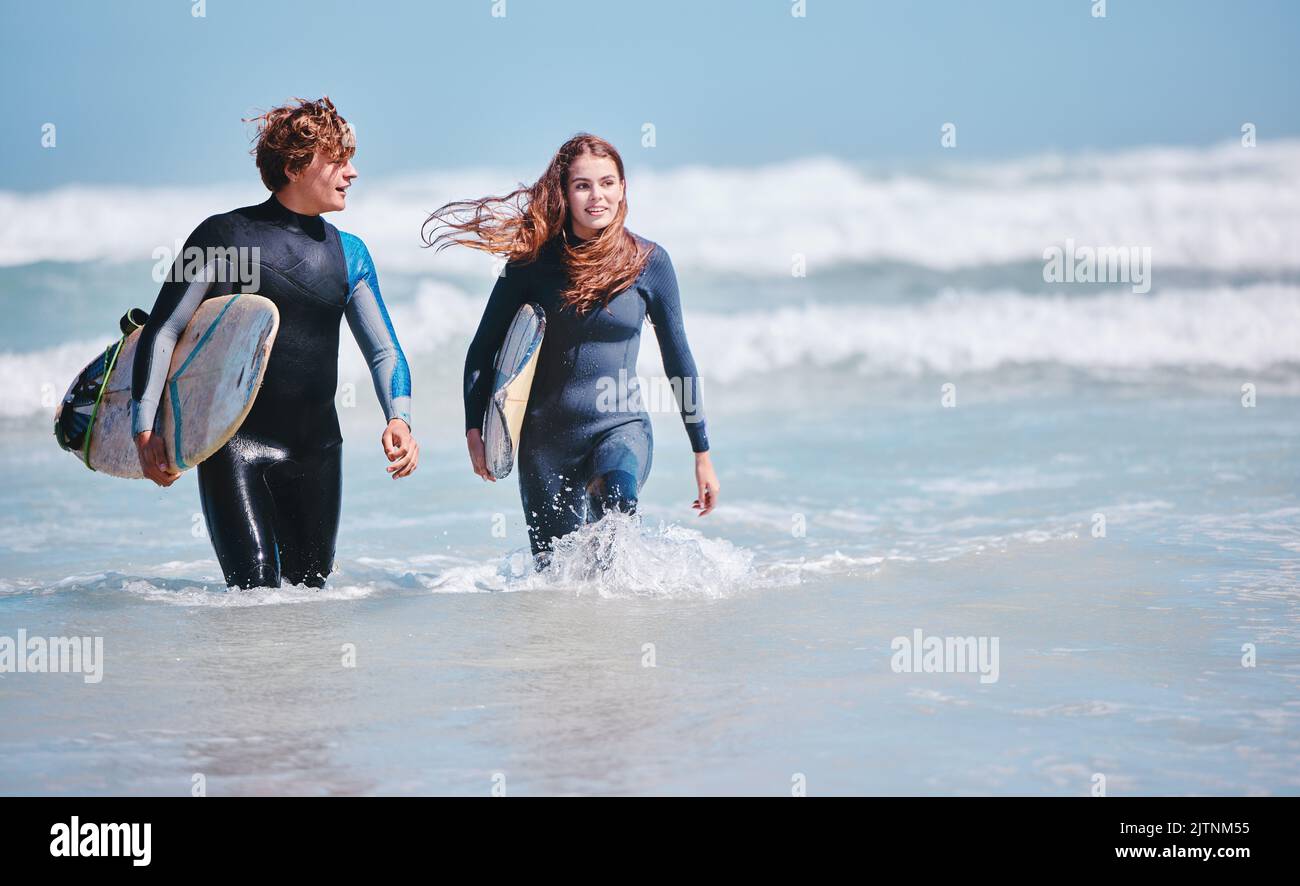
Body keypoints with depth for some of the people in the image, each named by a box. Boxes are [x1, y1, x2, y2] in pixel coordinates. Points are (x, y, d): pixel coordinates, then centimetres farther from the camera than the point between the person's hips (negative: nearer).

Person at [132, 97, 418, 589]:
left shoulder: (348, 253, 9)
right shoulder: (225, 235, -4)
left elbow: (384, 349, 9)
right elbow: (162, 331, -3)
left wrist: (399, 419, -12)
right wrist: (145, 430, -12)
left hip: (317, 449, 5)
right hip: (234, 442, -5)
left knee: (309, 589, 10)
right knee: (256, 590, -18)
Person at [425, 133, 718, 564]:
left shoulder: (649, 261, -2)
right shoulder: (534, 260, -4)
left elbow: (678, 360, 6)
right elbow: (483, 349, 4)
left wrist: (702, 454, 7)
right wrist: (474, 430, -6)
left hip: (619, 427, -1)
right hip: (546, 432, 1)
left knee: (617, 496, -36)